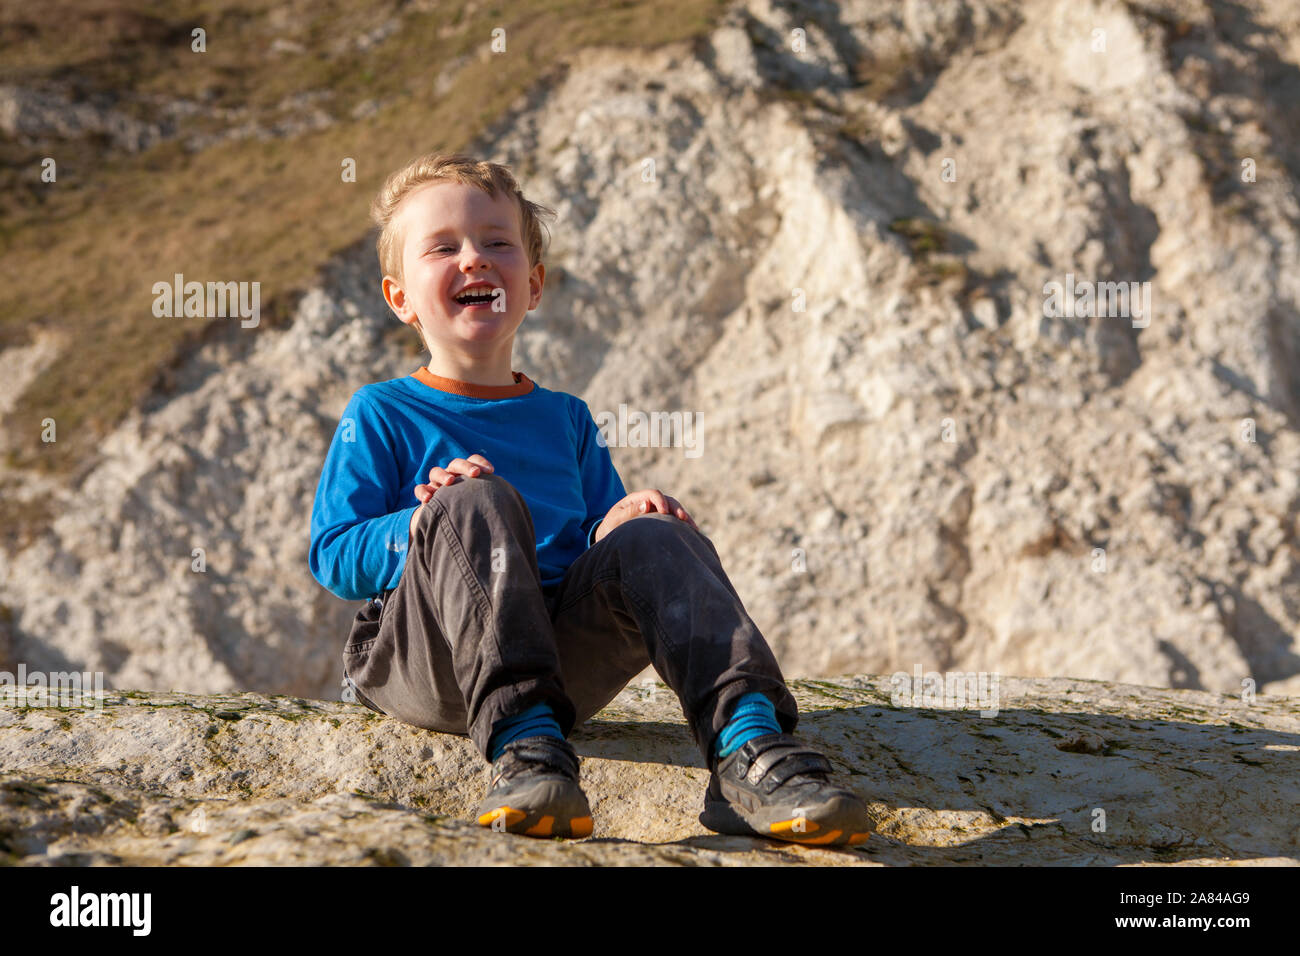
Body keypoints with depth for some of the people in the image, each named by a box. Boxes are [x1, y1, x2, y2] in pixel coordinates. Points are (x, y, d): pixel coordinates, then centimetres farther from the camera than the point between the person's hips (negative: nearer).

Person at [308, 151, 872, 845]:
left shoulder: (565, 419, 22)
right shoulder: (380, 416, 9)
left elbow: (595, 546, 20)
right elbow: (331, 556, 0)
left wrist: (619, 527, -5)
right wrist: (423, 527, -20)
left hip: (560, 656, 4)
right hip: (418, 667, -3)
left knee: (656, 538, -21)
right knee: (479, 501, -30)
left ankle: (749, 750, -39)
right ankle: (521, 744, -46)